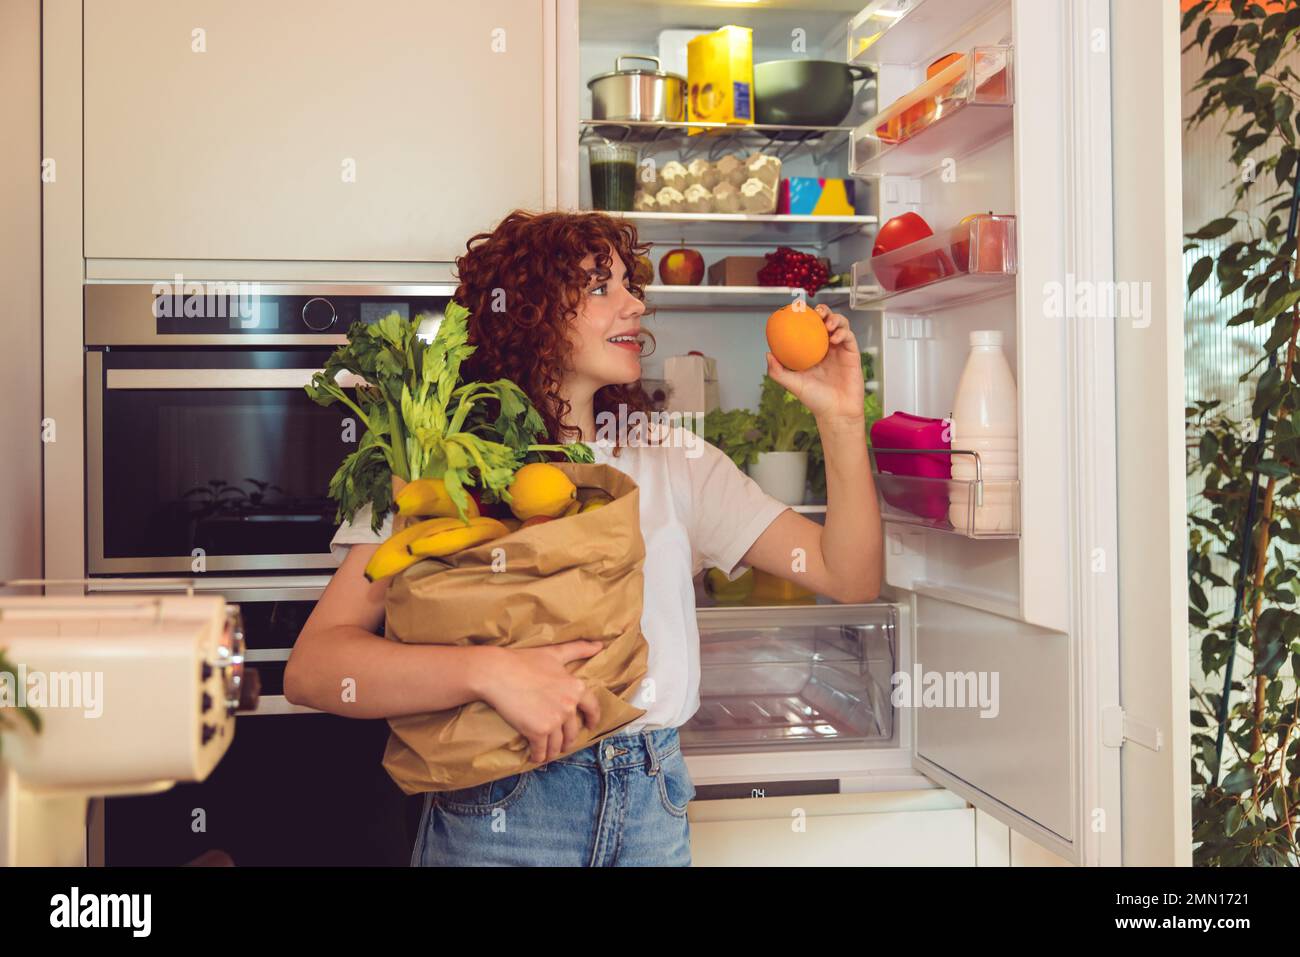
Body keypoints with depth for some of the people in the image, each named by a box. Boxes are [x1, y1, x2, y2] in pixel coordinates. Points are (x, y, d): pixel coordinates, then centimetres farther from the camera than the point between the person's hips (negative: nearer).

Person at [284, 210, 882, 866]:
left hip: (654, 810, 4)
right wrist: (488, 671, -29)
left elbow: (850, 579, 2)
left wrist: (841, 418, -9)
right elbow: (310, 668, -15)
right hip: (496, 814, -3)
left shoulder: (672, 460, 6)